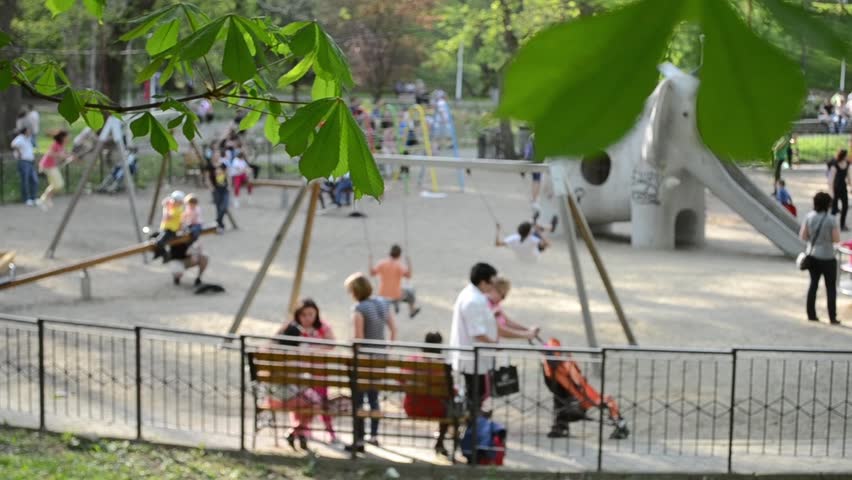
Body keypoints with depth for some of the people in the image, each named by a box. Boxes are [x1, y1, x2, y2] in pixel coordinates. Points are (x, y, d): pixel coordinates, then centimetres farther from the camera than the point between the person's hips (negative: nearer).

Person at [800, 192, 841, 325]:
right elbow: (836, 239, -13)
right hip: (827, 257, -4)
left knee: (813, 284, 18)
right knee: (831, 287, 8)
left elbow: (803, 236, -2)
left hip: (812, 255, 4)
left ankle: (811, 314, 19)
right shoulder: (831, 220, -17)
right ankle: (832, 318, 10)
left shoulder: (809, 217, -5)